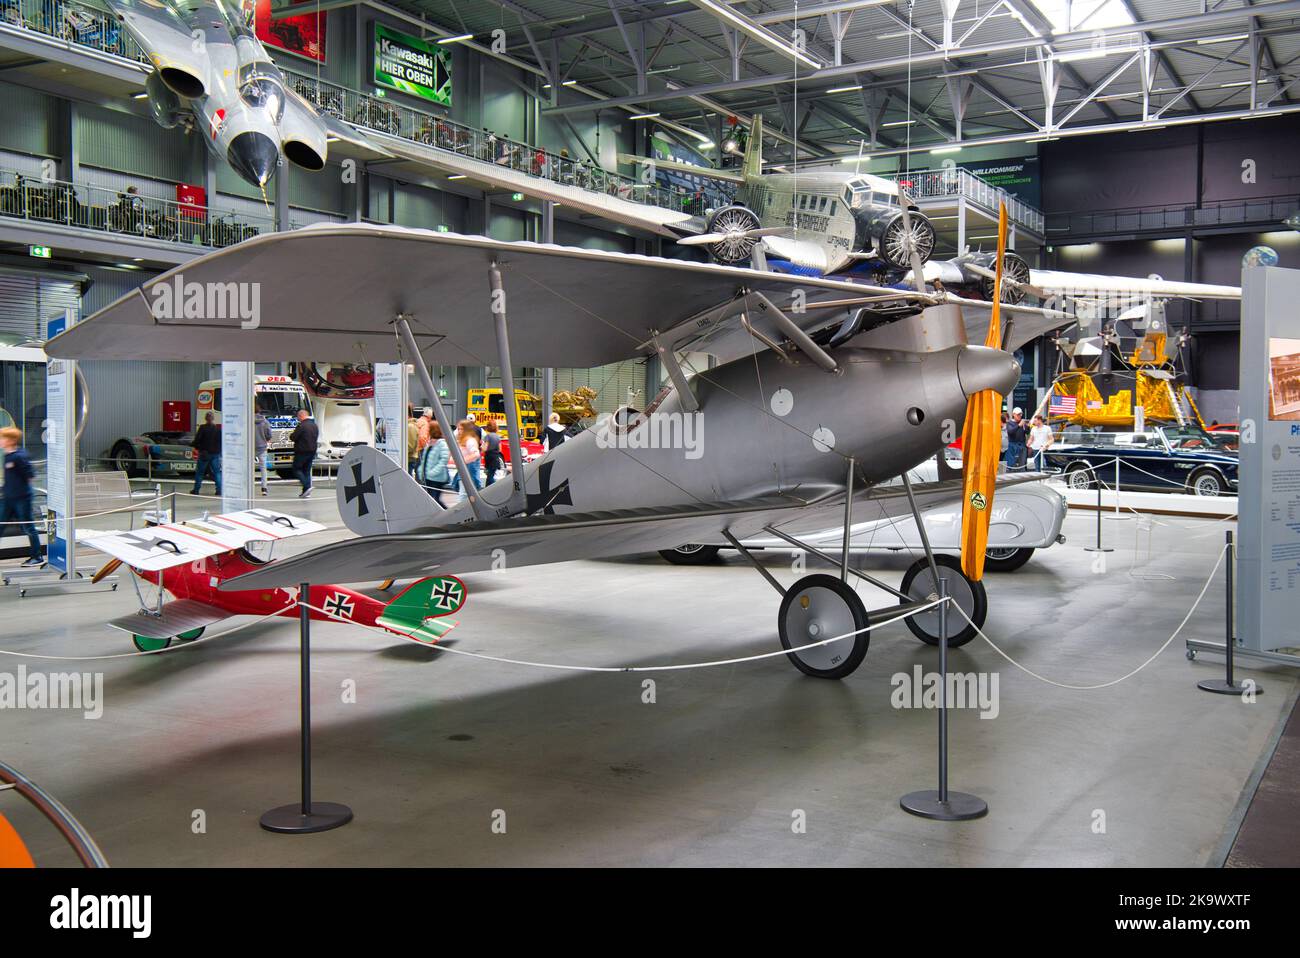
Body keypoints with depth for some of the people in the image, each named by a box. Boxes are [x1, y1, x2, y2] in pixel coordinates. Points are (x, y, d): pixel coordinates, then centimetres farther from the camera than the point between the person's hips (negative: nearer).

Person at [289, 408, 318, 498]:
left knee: (297, 469, 3)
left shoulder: (301, 426, -16)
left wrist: (291, 435, 7)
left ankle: (307, 487, -14)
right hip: (312, 451, 8)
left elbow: (293, 437, -14)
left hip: (302, 451, -8)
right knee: (307, 471, 12)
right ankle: (306, 492, 10)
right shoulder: (315, 426, 10)